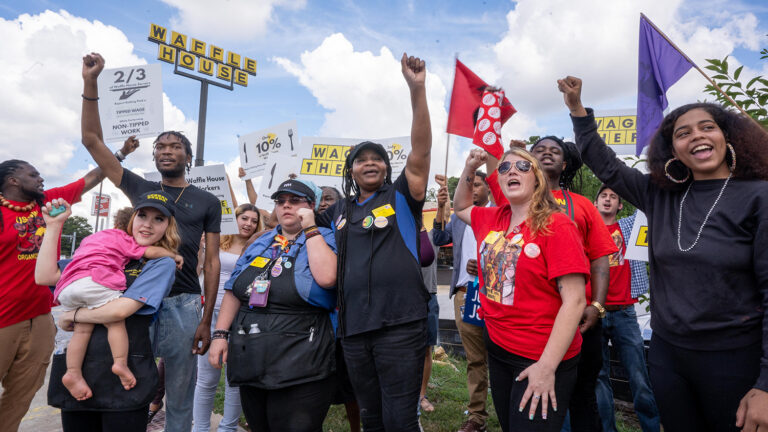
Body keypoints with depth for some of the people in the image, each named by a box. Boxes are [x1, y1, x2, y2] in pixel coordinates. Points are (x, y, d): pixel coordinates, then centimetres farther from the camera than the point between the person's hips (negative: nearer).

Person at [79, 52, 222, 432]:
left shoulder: (207, 202, 7)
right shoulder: (140, 190, 12)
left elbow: (212, 261, 3)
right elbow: (92, 140, 8)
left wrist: (207, 319, -4)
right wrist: (90, 83, 0)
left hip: (183, 303, -1)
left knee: (179, 397, 6)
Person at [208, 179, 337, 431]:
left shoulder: (324, 240, -3)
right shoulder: (261, 244, 15)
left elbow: (326, 277, -24)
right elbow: (234, 292, 16)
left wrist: (310, 228, -15)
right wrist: (220, 335, 6)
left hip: (300, 364, -6)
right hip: (250, 361, 7)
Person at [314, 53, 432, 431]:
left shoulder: (400, 196, 3)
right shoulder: (339, 211, 16)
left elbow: (421, 150, -11)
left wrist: (417, 90, -18)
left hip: (400, 323, -5)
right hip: (354, 328, 5)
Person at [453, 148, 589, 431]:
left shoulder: (557, 226, -16)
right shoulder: (492, 219, 4)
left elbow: (574, 301, -19)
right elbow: (461, 207, 25)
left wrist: (547, 366, -21)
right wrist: (469, 168, 9)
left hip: (542, 358, -6)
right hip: (498, 347, 7)